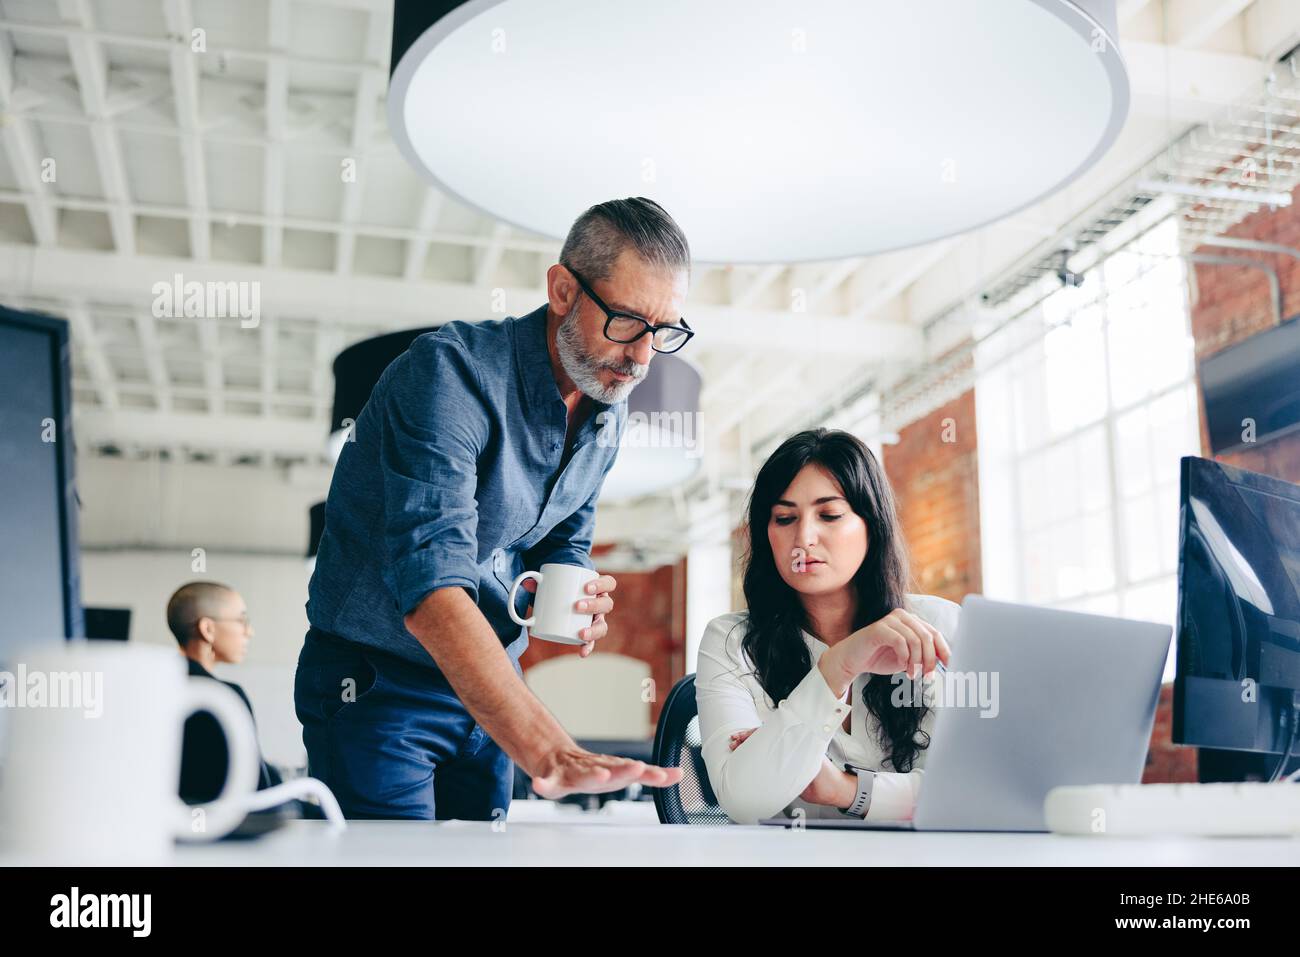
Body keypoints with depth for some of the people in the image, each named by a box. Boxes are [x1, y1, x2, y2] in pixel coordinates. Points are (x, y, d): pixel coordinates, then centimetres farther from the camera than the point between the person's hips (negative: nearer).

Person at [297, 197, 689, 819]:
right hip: (376, 686, -7)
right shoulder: (451, 371, -26)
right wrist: (546, 751, -48)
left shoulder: (607, 410, 0)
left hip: (488, 688, 7)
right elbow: (430, 587, -37)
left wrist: (572, 595, -12)